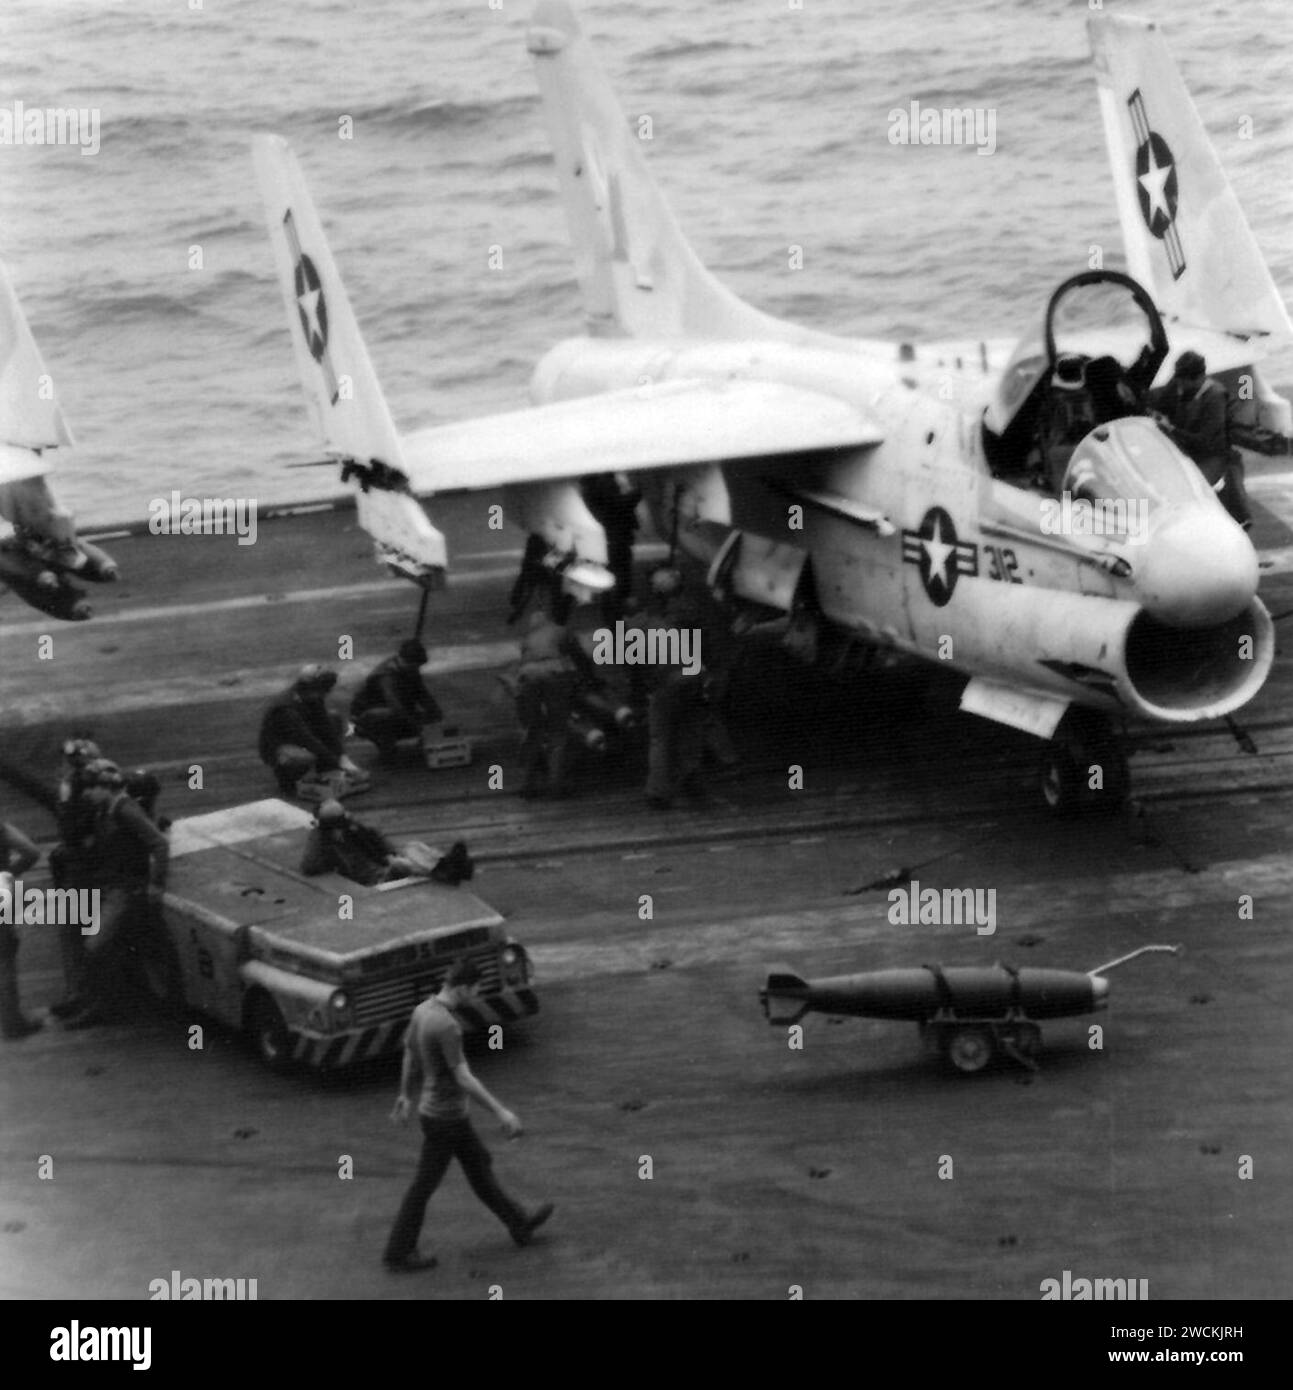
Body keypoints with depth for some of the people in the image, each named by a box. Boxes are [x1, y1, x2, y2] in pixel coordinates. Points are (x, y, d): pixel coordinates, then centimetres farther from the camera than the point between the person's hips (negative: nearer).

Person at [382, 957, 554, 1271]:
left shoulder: (423, 1010, -2)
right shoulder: (446, 1027, -32)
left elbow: (409, 1055, 13)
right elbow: (464, 1079, -30)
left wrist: (405, 1095, 26)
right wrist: (500, 1112, -23)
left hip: (436, 1106, 9)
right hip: (445, 1119, -9)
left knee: (479, 1164, 22)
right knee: (425, 1185, 6)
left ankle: (519, 1223, 37)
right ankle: (398, 1253, 21)